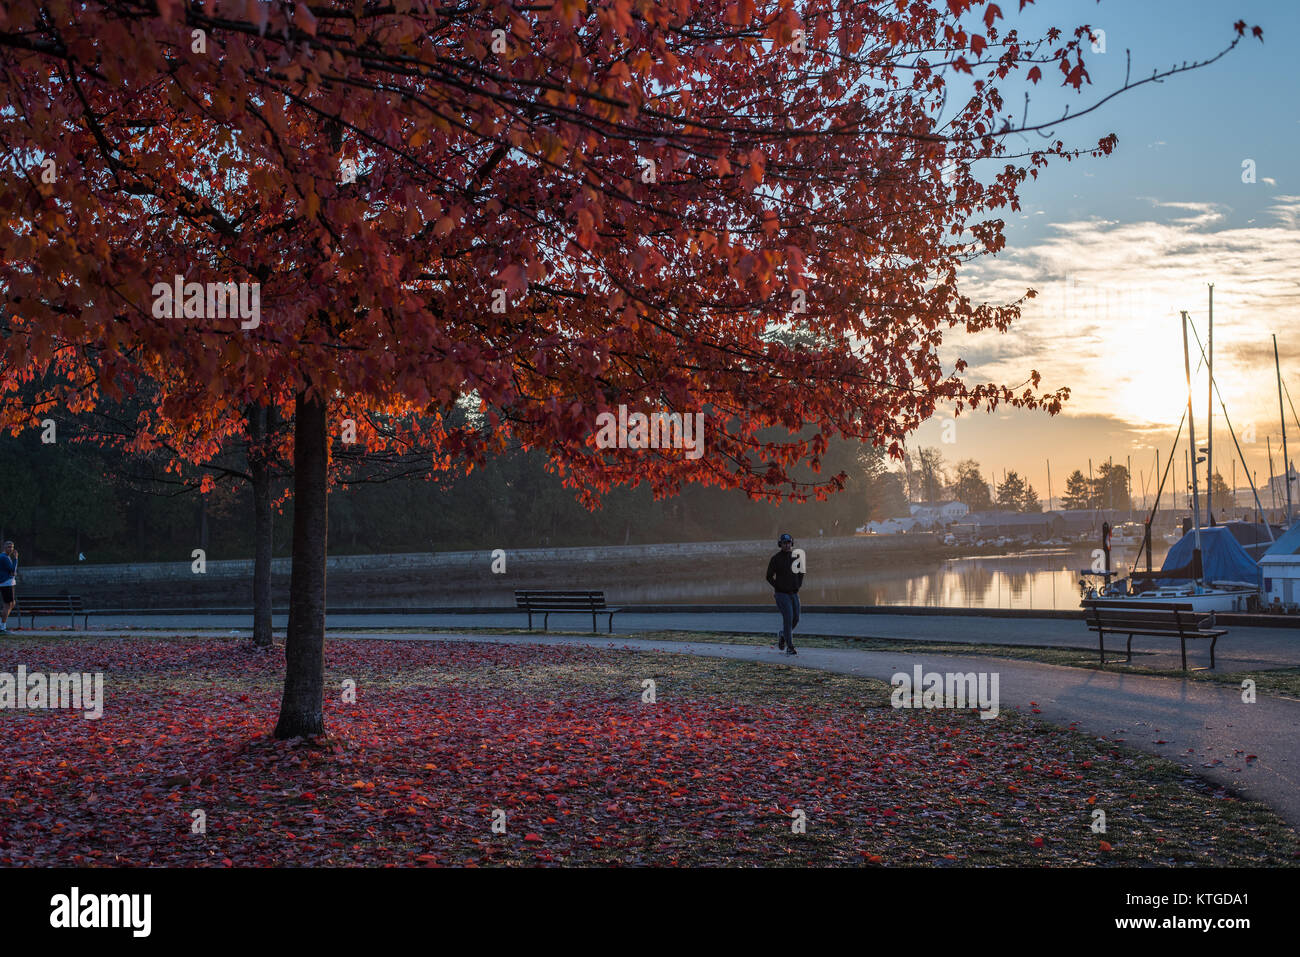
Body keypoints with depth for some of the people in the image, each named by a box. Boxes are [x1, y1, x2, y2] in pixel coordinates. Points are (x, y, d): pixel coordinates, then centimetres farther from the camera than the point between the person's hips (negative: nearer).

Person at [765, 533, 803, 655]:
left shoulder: (796, 556, 5)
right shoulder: (775, 559, -7)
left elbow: (801, 572, 21)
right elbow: (769, 577, -1)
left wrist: (798, 584, 10)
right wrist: (778, 587, -6)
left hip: (794, 593, 5)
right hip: (782, 594, -5)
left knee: (795, 619, 6)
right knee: (788, 617, -15)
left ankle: (782, 635, 34)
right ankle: (789, 647, -10)